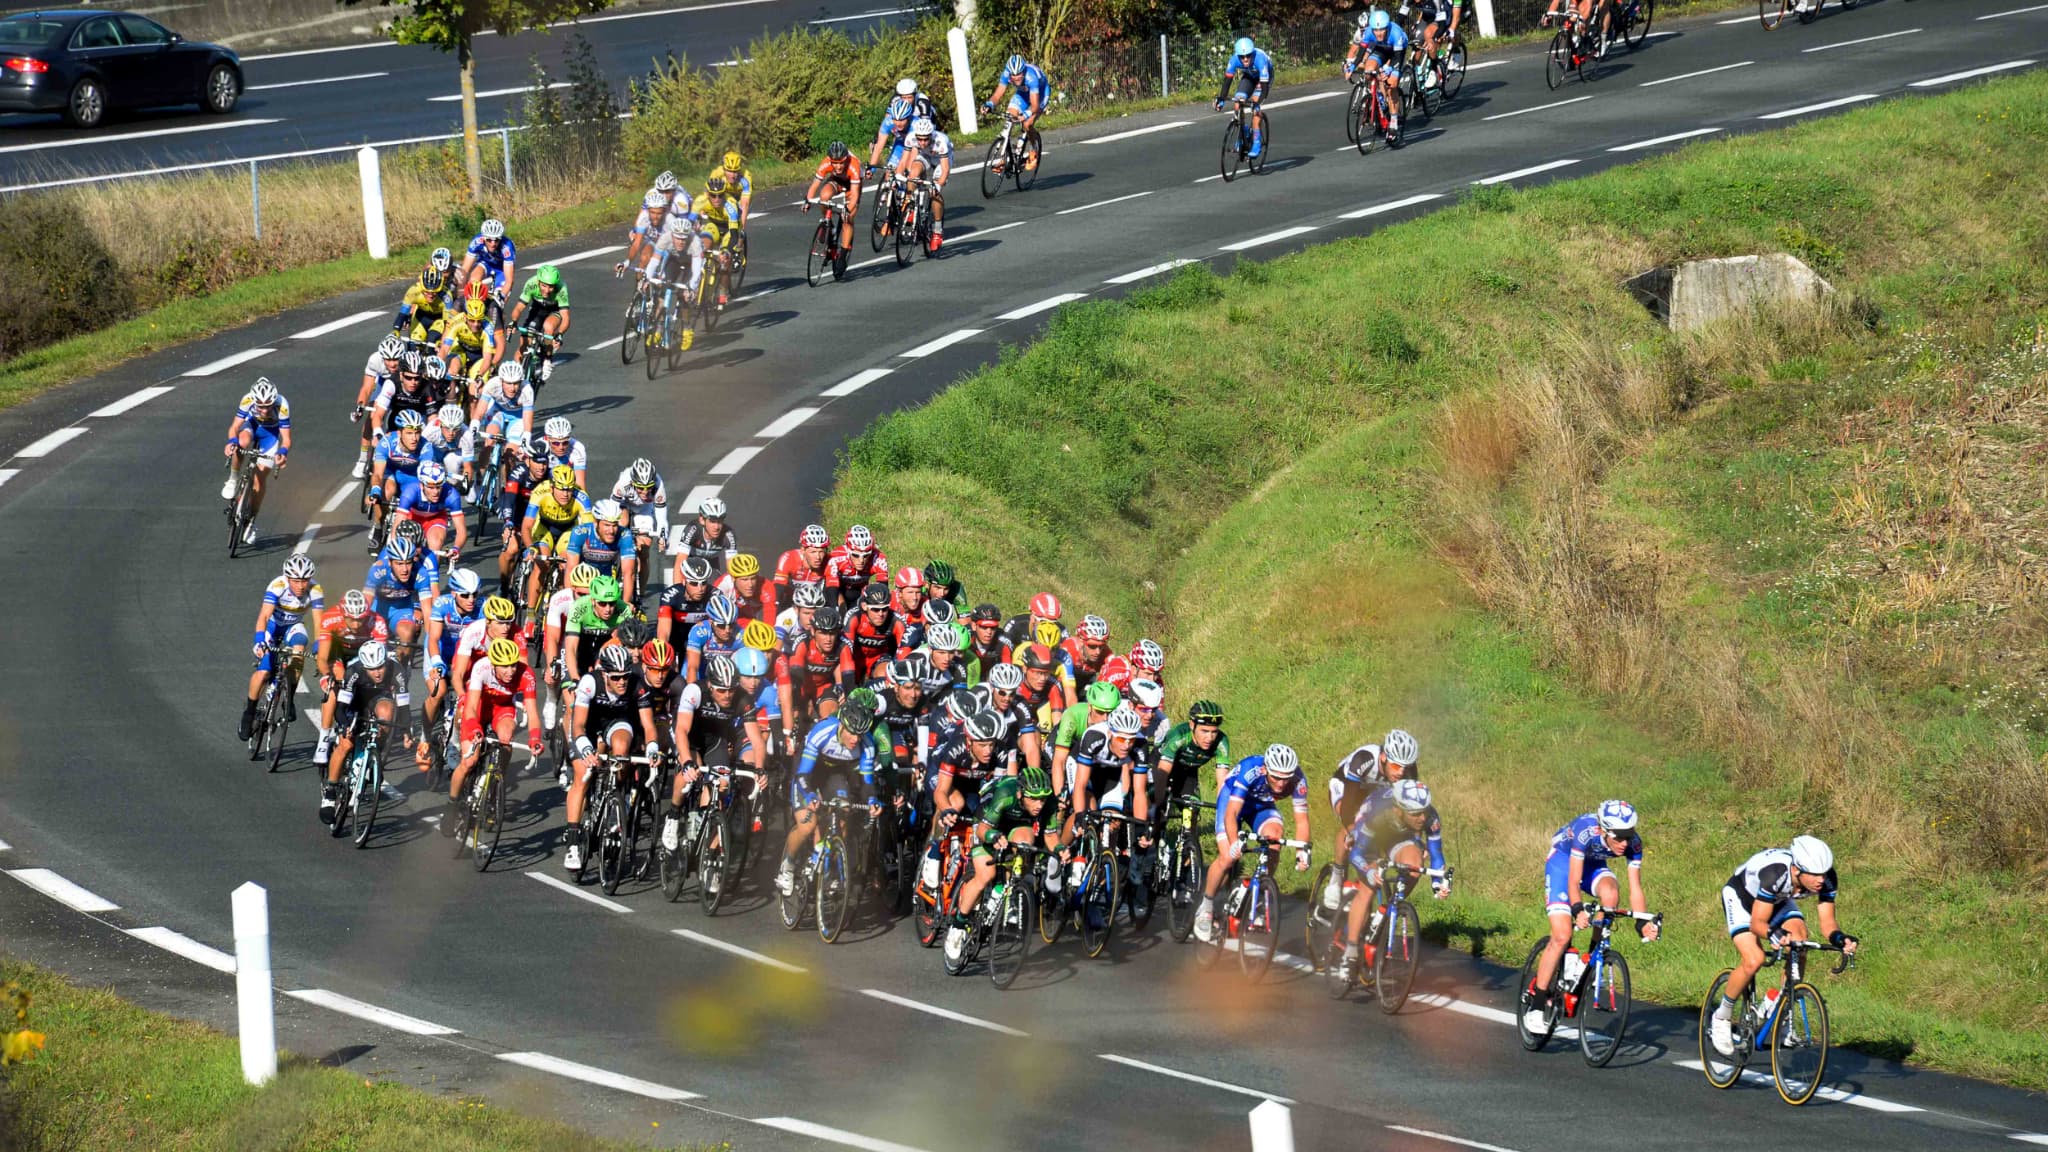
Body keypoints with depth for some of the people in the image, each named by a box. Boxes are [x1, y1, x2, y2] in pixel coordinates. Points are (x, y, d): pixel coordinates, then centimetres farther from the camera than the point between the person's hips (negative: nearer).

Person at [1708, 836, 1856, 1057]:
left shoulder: (1826, 879, -27)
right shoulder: (1775, 873, -42)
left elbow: (1827, 921, -21)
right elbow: (1757, 923, -38)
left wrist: (1838, 937, -43)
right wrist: (1774, 934, -60)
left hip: (1780, 900, 5)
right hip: (1741, 897, -5)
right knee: (1754, 960, -25)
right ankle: (1722, 1018, -2)